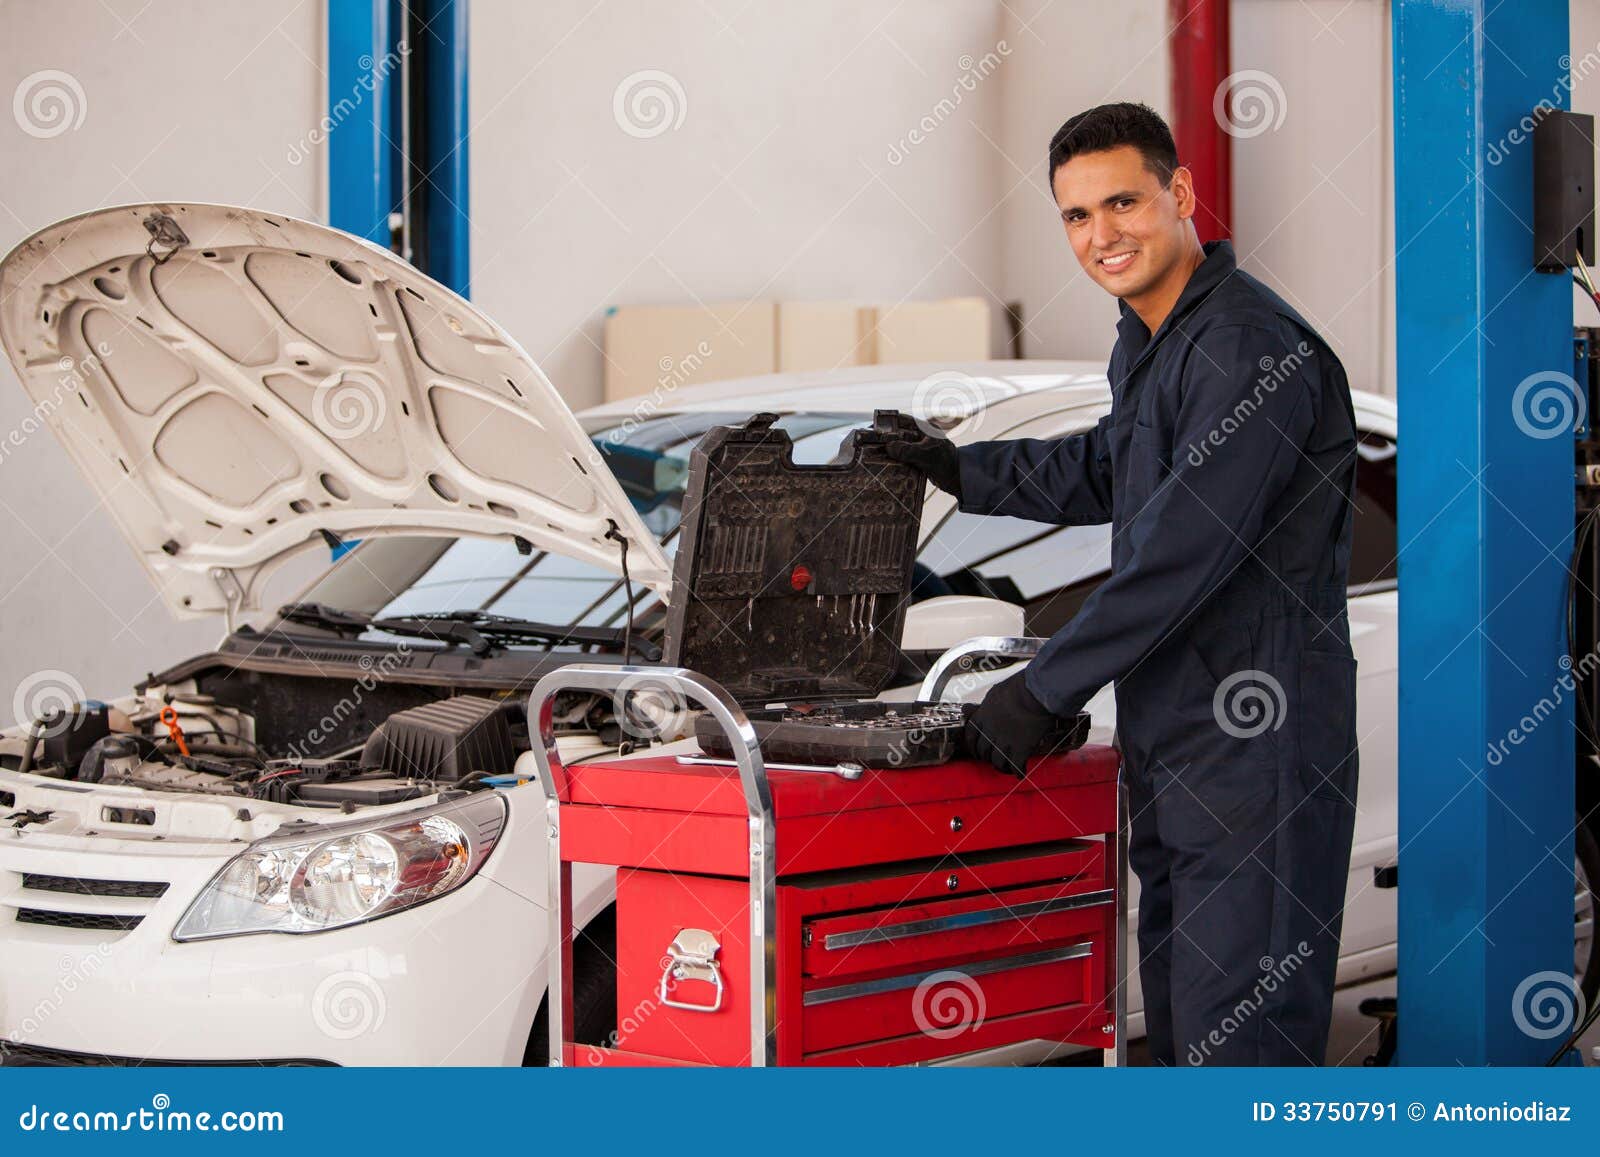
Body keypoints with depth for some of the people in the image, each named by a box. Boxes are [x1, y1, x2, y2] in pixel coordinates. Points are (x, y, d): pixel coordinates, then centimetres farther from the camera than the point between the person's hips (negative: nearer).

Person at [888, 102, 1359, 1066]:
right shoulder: (1146, 342, 14)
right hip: (1166, 736, 10)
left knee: (1239, 1032, -7)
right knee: (1176, 1018, 16)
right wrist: (964, 471, 29)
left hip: (1255, 743, -10)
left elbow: (1183, 550, -22)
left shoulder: (1250, 346, -18)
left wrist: (1045, 690, -18)